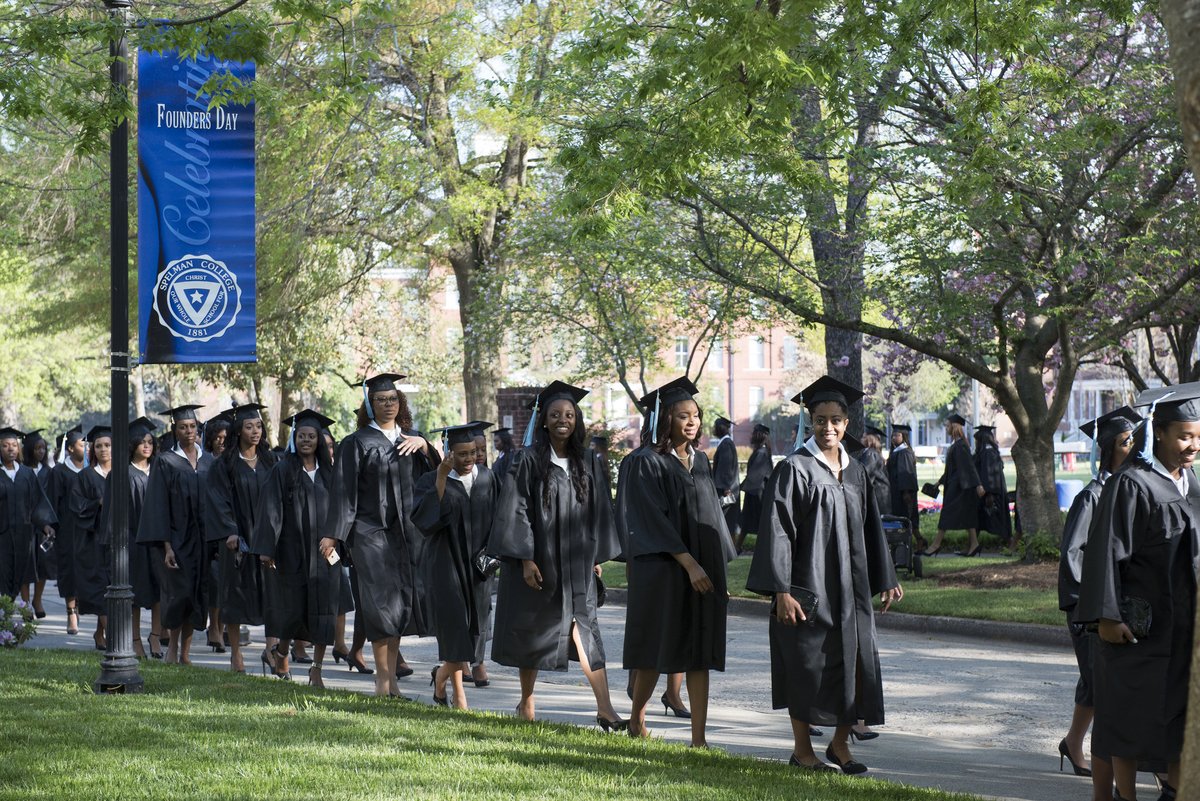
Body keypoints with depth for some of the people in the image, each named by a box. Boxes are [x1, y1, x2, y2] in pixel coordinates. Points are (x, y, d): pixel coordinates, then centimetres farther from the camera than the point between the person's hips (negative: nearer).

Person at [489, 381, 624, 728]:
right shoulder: (530, 461, -6)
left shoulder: (587, 462, 6)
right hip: (538, 560, -2)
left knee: (584, 628, -8)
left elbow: (598, 511, 11)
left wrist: (597, 556, 7)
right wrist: (525, 559, -15)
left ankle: (604, 709, -15)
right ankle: (526, 703, 24)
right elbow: (517, 510, -9)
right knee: (532, 632, 8)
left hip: (575, 562, 2)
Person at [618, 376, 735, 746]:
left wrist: (720, 568, 11)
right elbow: (653, 520, -15)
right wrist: (688, 563, -21)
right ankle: (637, 721, 23)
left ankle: (699, 738, -1)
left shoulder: (700, 461, 12)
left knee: (700, 653, 0)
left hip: (703, 568, 6)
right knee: (656, 649, 3)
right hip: (662, 570, -6)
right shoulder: (644, 463, -8)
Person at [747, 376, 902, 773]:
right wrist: (781, 591, -18)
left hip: (850, 588, 6)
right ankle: (802, 749, 13)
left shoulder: (856, 472, 11)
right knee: (806, 667, 0)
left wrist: (886, 579, 15)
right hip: (808, 587, -6)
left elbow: (871, 530, 18)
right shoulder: (794, 469, -8)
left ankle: (840, 744, 18)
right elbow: (777, 531, -12)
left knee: (855, 663, 4)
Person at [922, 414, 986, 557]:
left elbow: (969, 466, -22)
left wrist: (978, 485, -26)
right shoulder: (957, 444, 14)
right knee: (966, 515, 8)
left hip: (958, 485, -10)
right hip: (954, 484, 10)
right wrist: (941, 481, 30)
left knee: (948, 513, -5)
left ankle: (937, 544, -1)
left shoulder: (960, 446, -16)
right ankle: (973, 544, 8)